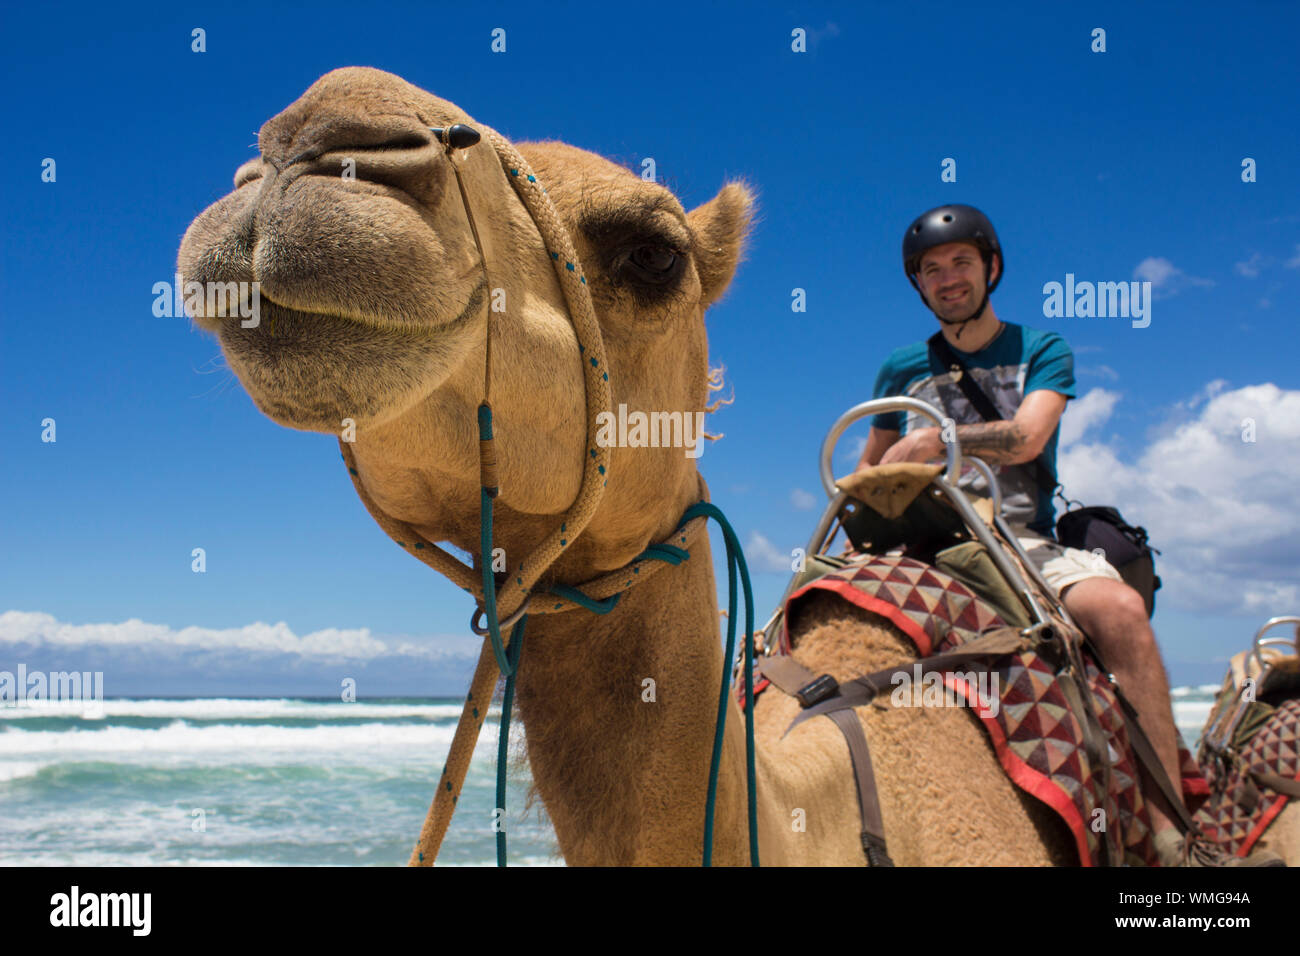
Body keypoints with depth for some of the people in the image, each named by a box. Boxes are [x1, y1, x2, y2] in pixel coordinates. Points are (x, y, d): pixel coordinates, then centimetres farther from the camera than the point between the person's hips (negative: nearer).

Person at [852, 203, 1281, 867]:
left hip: (1021, 538, -1)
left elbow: (1026, 435, -7)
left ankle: (1170, 837, -30)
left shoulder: (1041, 351, 13)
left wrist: (933, 438, -14)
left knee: (1119, 607, -31)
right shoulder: (900, 371, 19)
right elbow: (867, 470, 29)